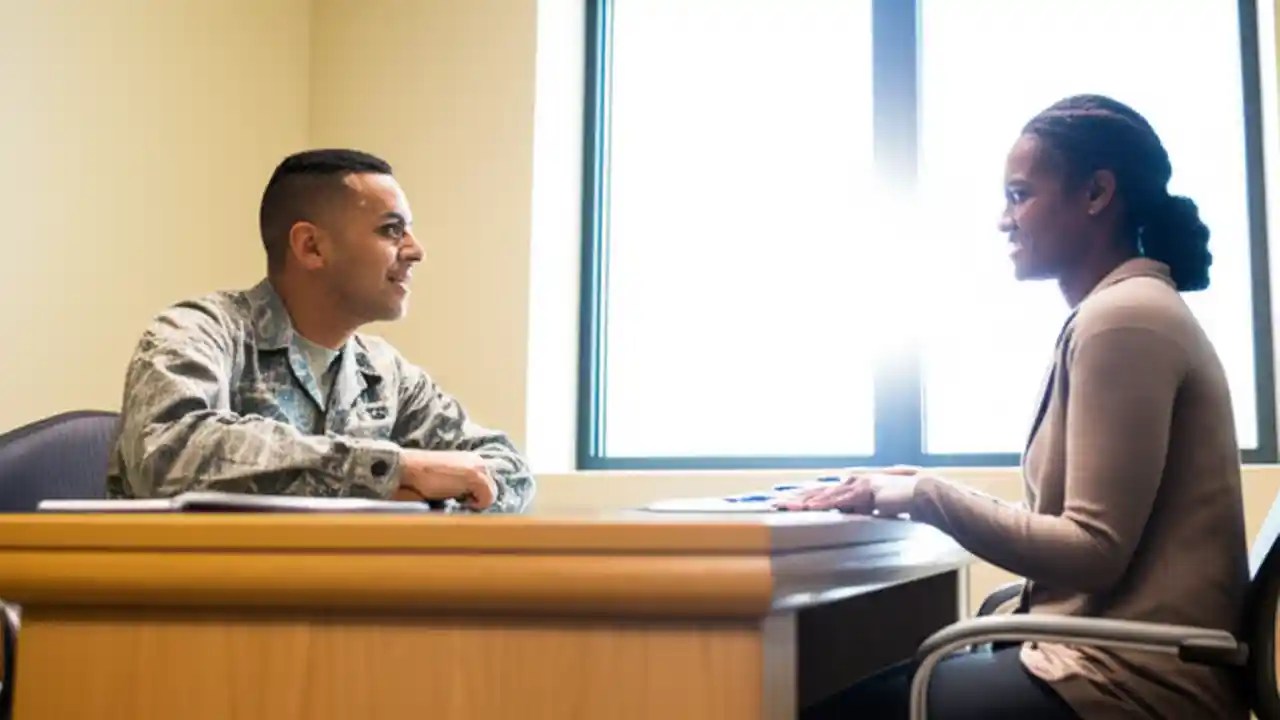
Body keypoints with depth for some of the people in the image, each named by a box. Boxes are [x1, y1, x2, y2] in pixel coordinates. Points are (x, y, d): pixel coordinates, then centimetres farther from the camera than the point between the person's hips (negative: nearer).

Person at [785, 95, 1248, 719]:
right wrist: (935, 493, 10)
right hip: (1121, 658, 10)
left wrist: (926, 496, -12)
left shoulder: (1123, 318, -14)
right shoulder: (1134, 309, 18)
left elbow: (1096, 550, -19)